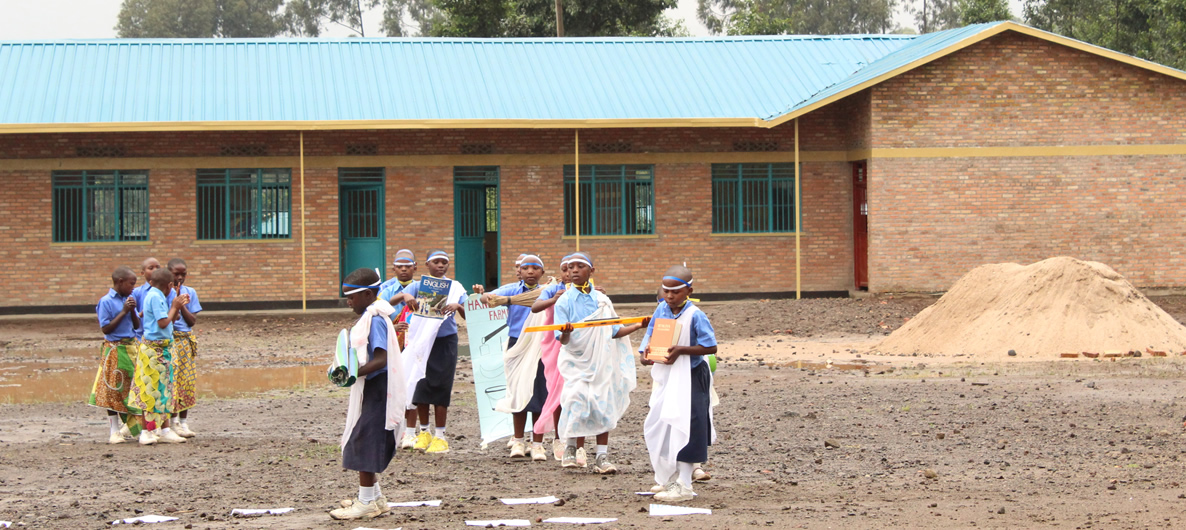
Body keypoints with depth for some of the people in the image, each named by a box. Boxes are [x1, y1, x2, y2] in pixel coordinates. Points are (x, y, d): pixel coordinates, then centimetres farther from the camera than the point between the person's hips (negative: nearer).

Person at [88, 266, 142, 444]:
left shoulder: (128, 299, 9)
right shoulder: (106, 301, -11)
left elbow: (137, 325, 11)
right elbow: (106, 329, -15)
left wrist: (133, 311, -6)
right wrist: (123, 312, -16)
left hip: (131, 347, 6)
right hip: (114, 349, -6)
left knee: (133, 388, 8)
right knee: (113, 391, 0)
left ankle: (133, 425, 19)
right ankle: (114, 431, 4)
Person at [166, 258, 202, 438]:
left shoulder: (190, 292, 9)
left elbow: (192, 321, 2)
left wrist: (181, 303, -9)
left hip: (187, 340, 5)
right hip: (169, 340, -5)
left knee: (188, 382, 5)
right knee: (173, 380, -9)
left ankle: (184, 422, 11)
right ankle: (174, 423, -6)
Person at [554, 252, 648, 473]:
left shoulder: (602, 300, 6)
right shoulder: (565, 301, -5)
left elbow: (614, 331, 9)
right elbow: (562, 339, -12)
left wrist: (637, 326, -2)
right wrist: (565, 333, -35)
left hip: (601, 361, 3)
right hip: (576, 360, -3)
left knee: (603, 406, 1)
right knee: (577, 405, -9)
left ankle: (602, 456, 5)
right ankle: (573, 449, 13)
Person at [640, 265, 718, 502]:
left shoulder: (695, 316, -15)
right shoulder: (661, 310, 3)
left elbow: (710, 347, -16)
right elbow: (650, 337, 9)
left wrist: (681, 350, -25)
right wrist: (646, 354, -13)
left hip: (689, 378, -7)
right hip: (664, 377, 7)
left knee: (683, 429, -5)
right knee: (656, 428, 13)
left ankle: (683, 485, 2)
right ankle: (667, 478, 30)